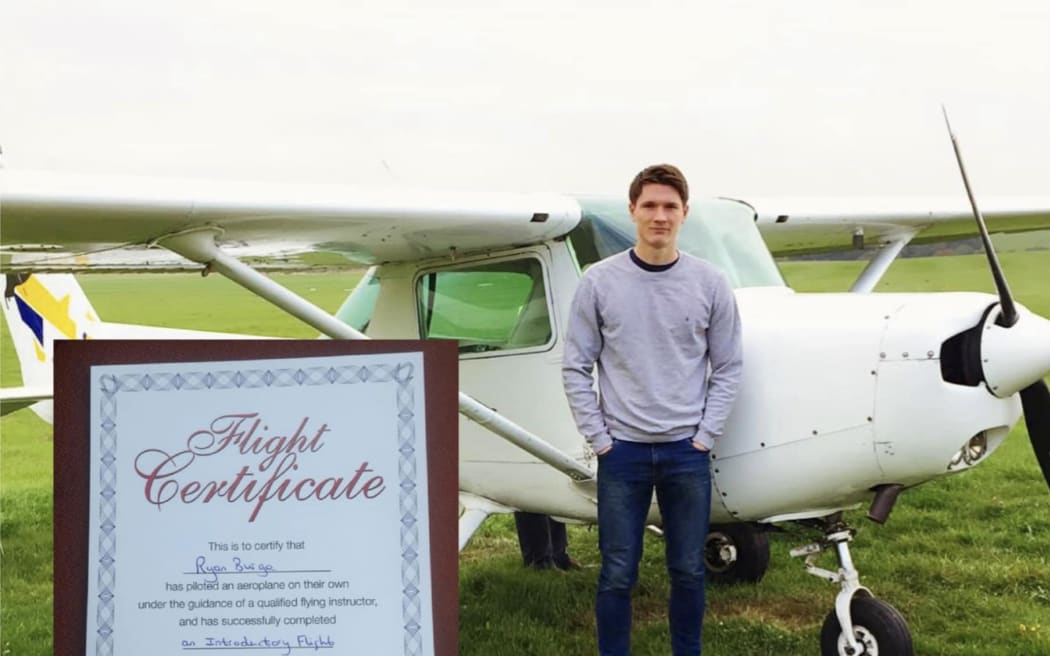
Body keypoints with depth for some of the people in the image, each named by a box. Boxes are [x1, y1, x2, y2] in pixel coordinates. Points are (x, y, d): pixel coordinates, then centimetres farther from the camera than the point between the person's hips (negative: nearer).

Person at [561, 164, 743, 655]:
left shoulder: (710, 284, 0)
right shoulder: (599, 282, -3)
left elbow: (727, 369, 5)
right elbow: (576, 367, 0)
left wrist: (704, 437, -2)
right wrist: (599, 440, -4)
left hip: (687, 452, 1)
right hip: (622, 451, -1)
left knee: (688, 571, 10)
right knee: (618, 574, 5)